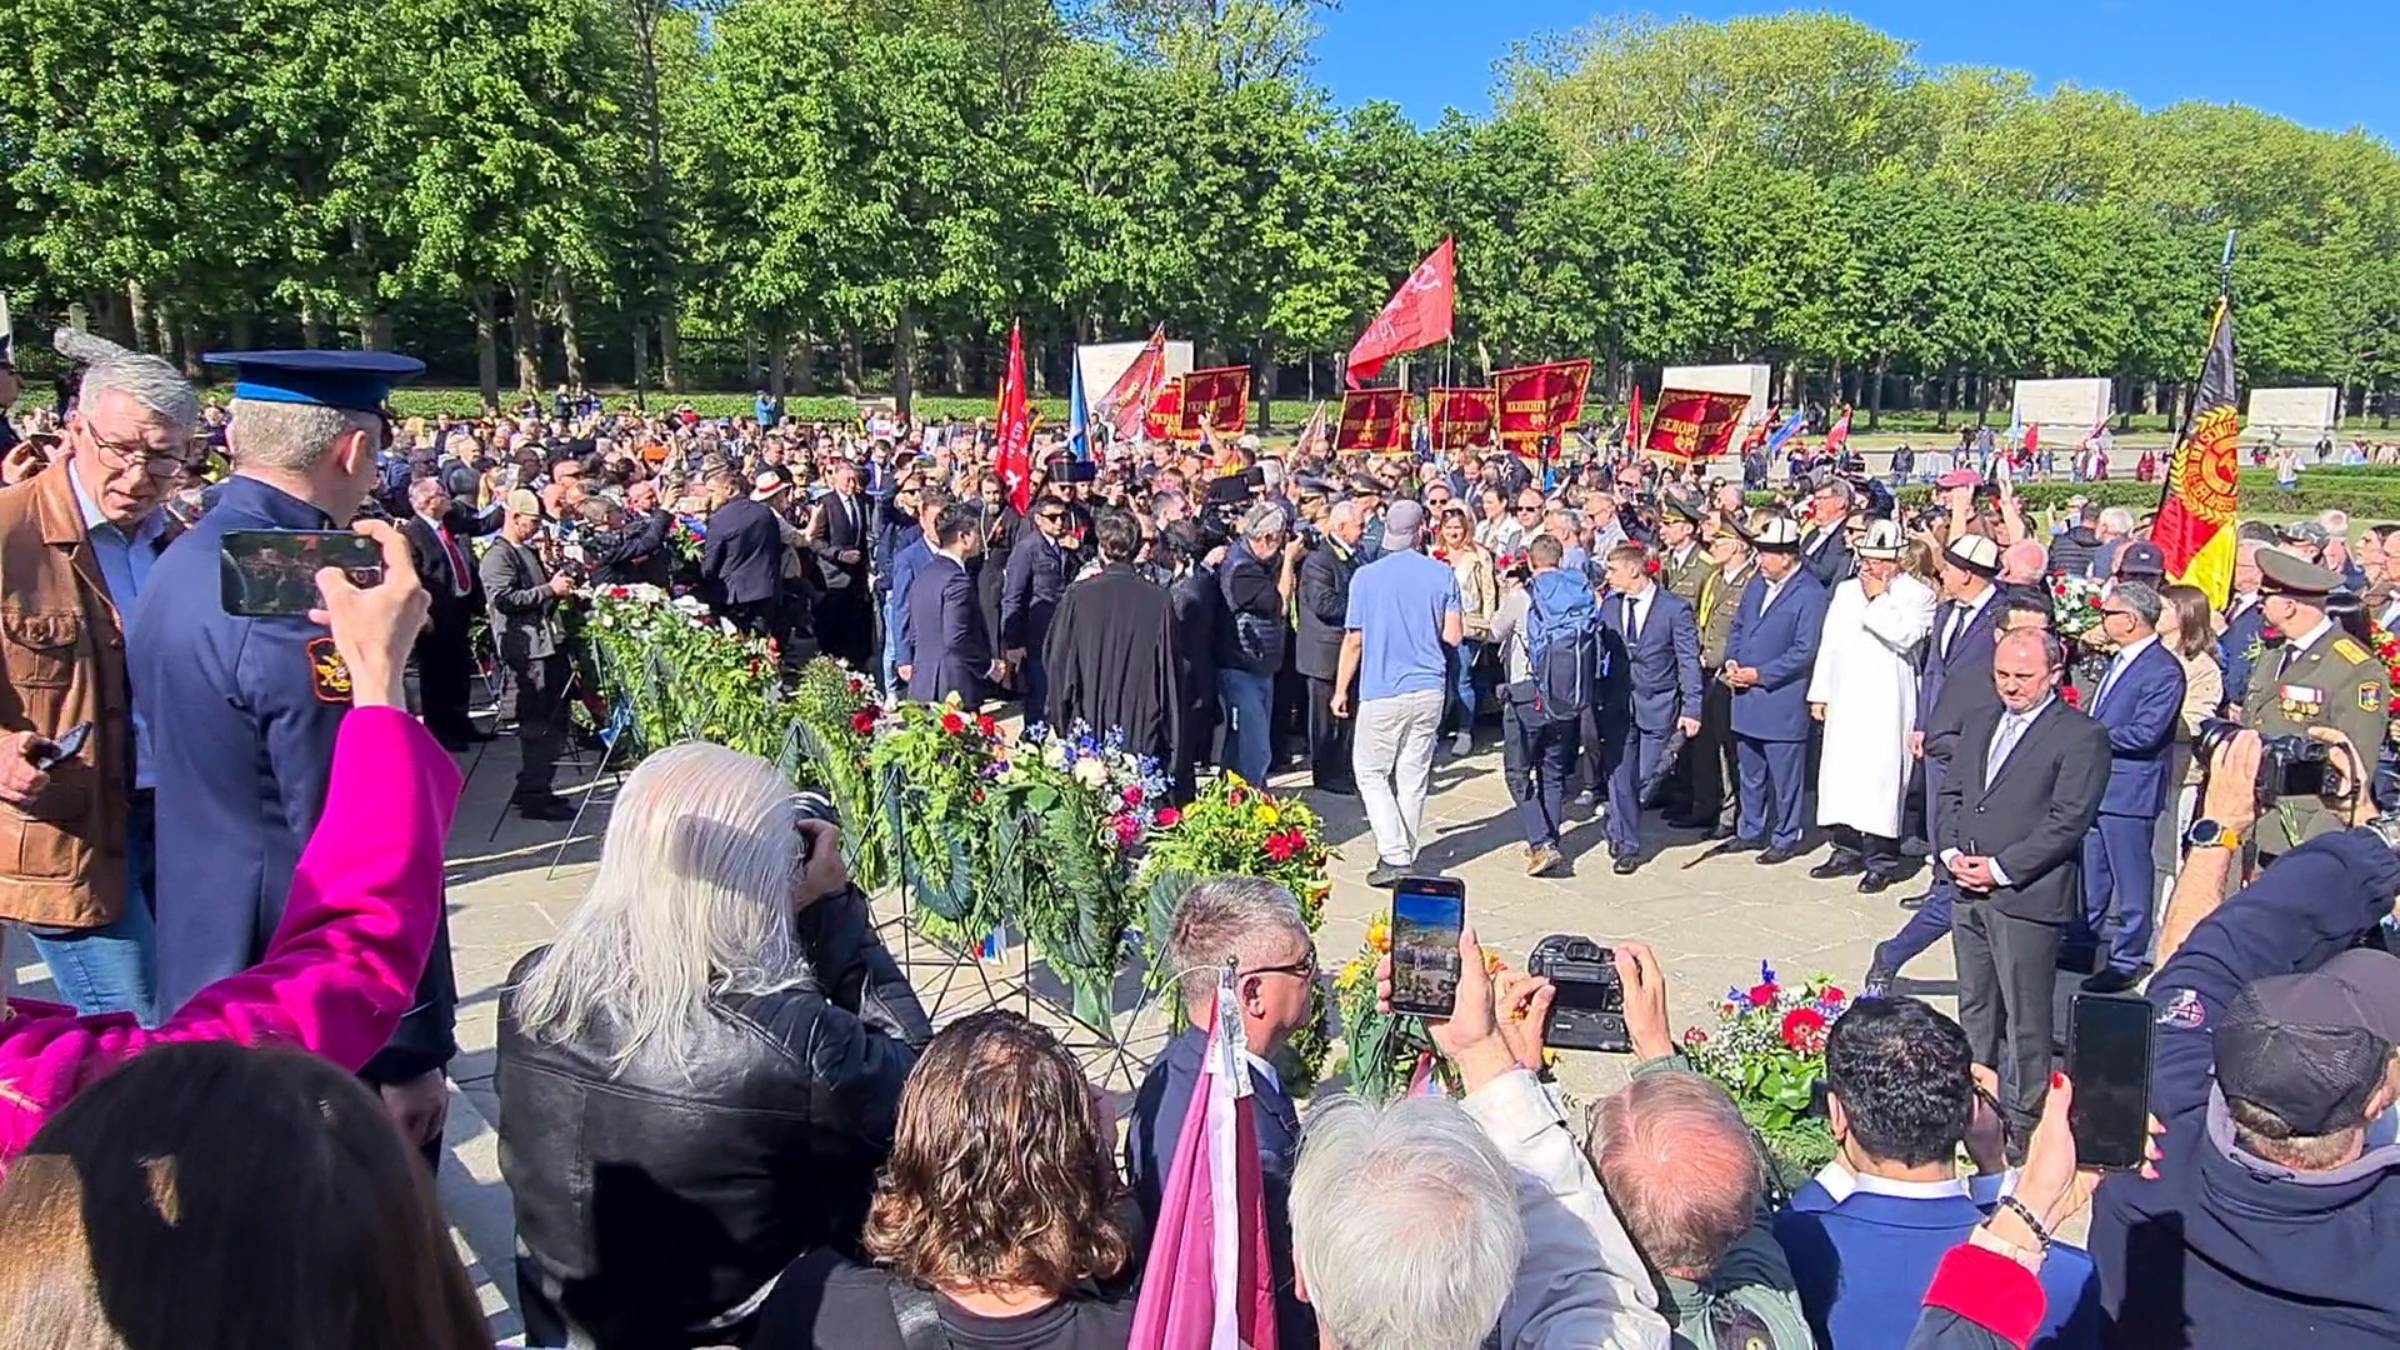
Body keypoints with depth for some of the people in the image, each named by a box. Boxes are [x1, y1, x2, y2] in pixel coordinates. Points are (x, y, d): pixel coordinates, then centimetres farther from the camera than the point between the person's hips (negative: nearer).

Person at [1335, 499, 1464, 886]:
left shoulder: (1366, 577, -6)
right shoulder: (1442, 575, -1)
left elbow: (1353, 641, -3)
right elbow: (1453, 635, -2)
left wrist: (1341, 690, 7)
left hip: (1382, 691, -3)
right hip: (1428, 689, 3)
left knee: (1370, 771, 7)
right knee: (1413, 776, 12)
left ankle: (1394, 856, -4)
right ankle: (1404, 855, 18)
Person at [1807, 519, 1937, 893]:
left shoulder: (1918, 595, -1)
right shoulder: (1846, 591, 16)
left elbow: (1905, 637, -18)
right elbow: (1829, 643, 17)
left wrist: (1878, 600, -10)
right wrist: (1819, 693, 13)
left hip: (1887, 703, -6)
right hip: (1844, 700, 6)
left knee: (1880, 776, -7)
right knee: (1841, 773, 7)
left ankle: (1881, 861, 0)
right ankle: (1848, 851, 18)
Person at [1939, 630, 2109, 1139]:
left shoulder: (2081, 736, -8)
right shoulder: (1979, 724, 15)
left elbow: (2068, 821, -14)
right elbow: (1950, 794, 15)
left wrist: (2001, 868, -16)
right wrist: (1950, 852, -2)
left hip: (2028, 897, -7)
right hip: (1968, 891, 7)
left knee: (2025, 1016, 1)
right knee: (1975, 1007, 17)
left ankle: (2023, 1120, 13)